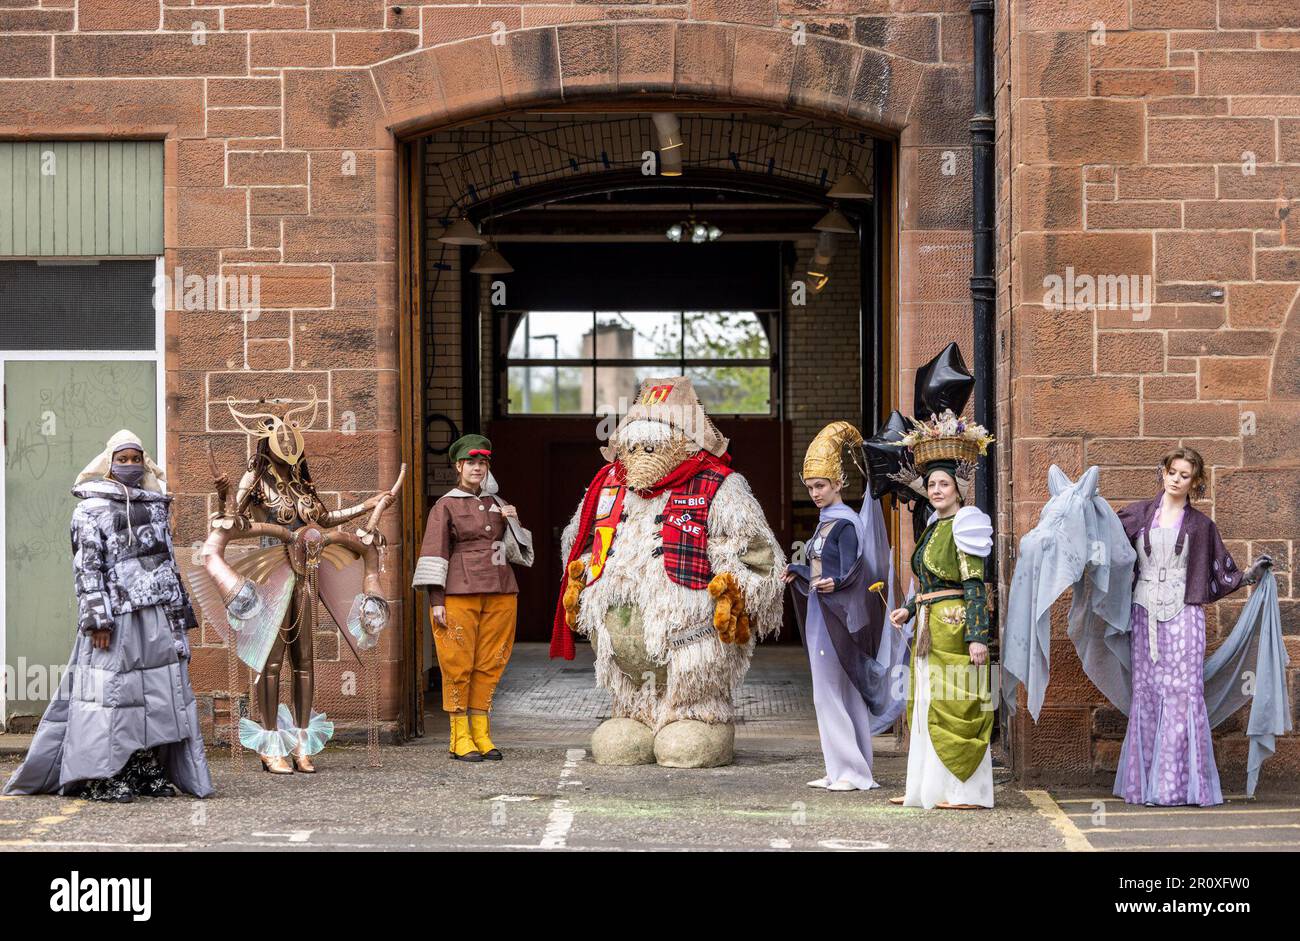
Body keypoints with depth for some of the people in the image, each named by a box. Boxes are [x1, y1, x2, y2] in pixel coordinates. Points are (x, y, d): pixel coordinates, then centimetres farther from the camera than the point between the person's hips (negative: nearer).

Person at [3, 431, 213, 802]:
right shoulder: (92, 509, -1)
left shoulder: (155, 506, 17)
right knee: (109, 689, -7)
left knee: (159, 692, 4)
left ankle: (148, 772, 11)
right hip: (117, 615, -6)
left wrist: (179, 610, 16)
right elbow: (87, 568, -6)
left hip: (159, 617, 6)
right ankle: (100, 778, -3)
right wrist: (97, 619, -14)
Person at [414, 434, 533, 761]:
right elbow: (434, 554, -3)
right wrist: (436, 600, -10)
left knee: (490, 664, 3)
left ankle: (482, 734, 9)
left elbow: (517, 550, 21)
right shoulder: (445, 506, 2)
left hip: (499, 593, 5)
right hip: (459, 594, -4)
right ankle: (460, 738, 1)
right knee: (458, 664, -4)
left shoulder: (497, 504, 17)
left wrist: (513, 522, 2)